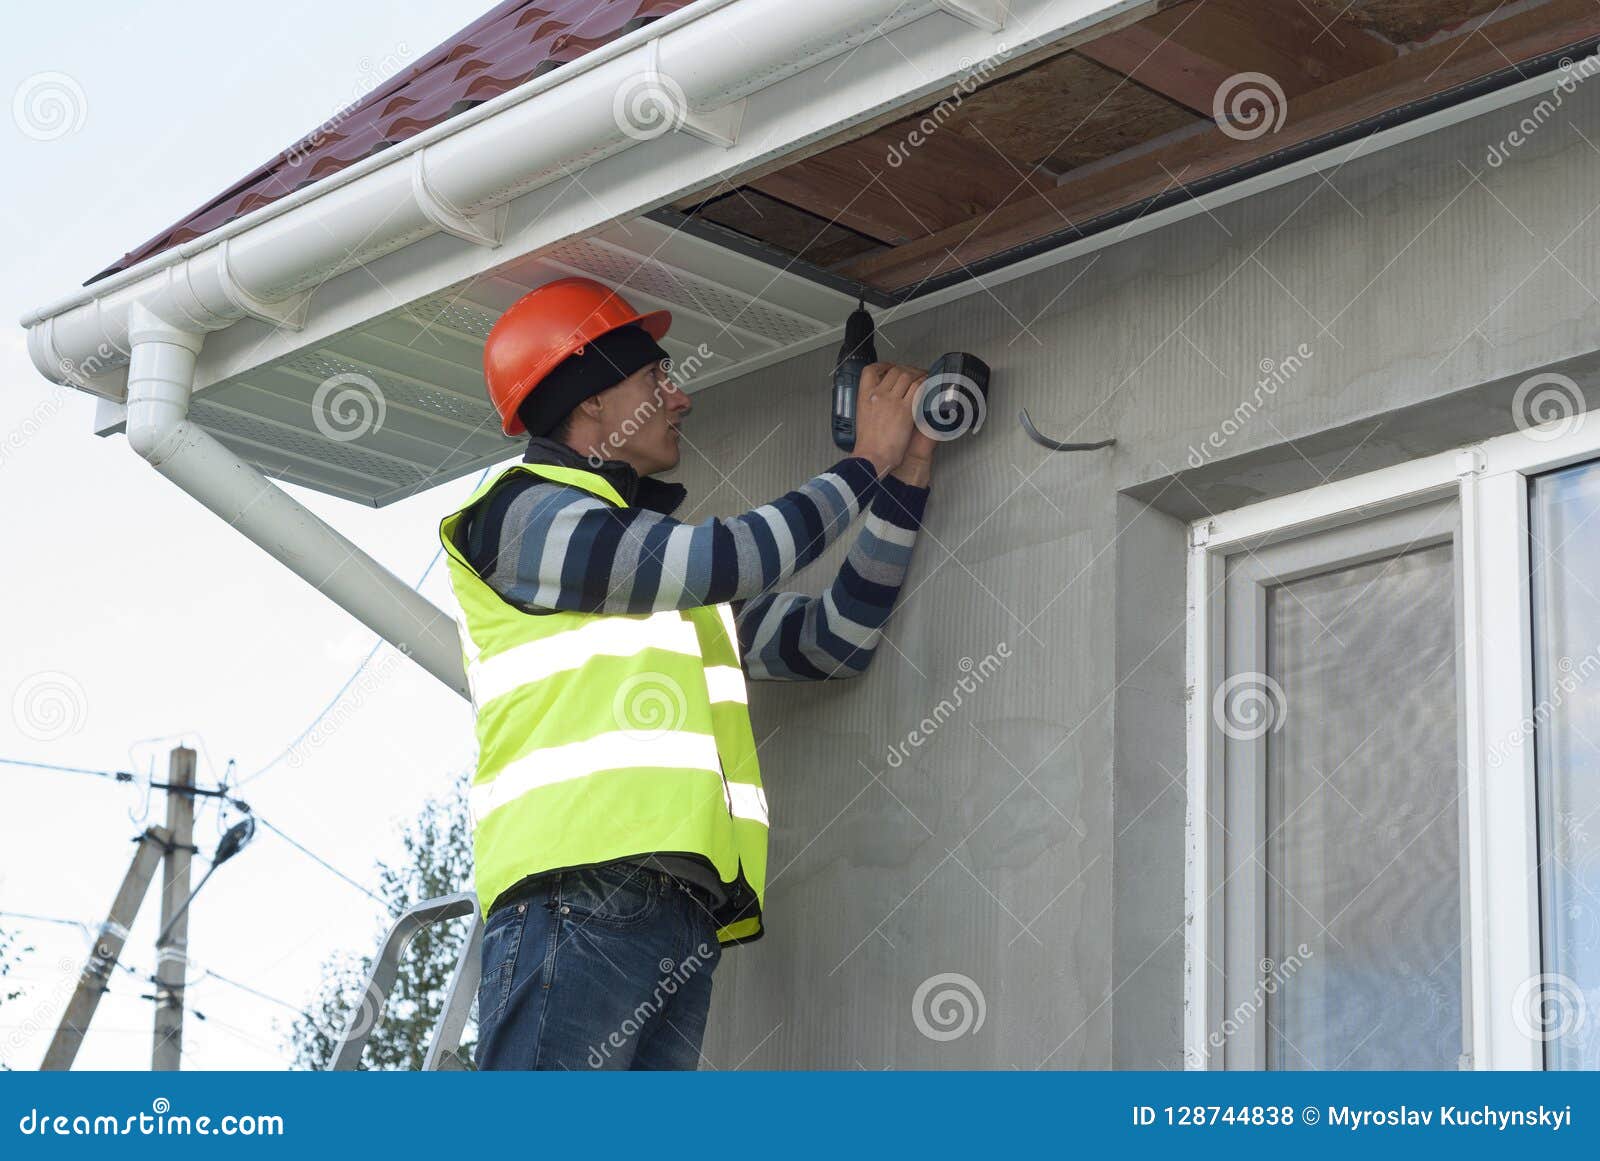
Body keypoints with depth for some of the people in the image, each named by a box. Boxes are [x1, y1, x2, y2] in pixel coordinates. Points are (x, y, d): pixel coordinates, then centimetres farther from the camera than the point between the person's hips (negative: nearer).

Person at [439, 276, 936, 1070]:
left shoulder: (670, 573, 32)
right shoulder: (527, 514, 7)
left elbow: (832, 640, 28)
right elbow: (722, 561, -4)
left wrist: (907, 471, 23)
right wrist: (865, 465, 10)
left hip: (679, 915, 8)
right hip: (581, 891, -8)